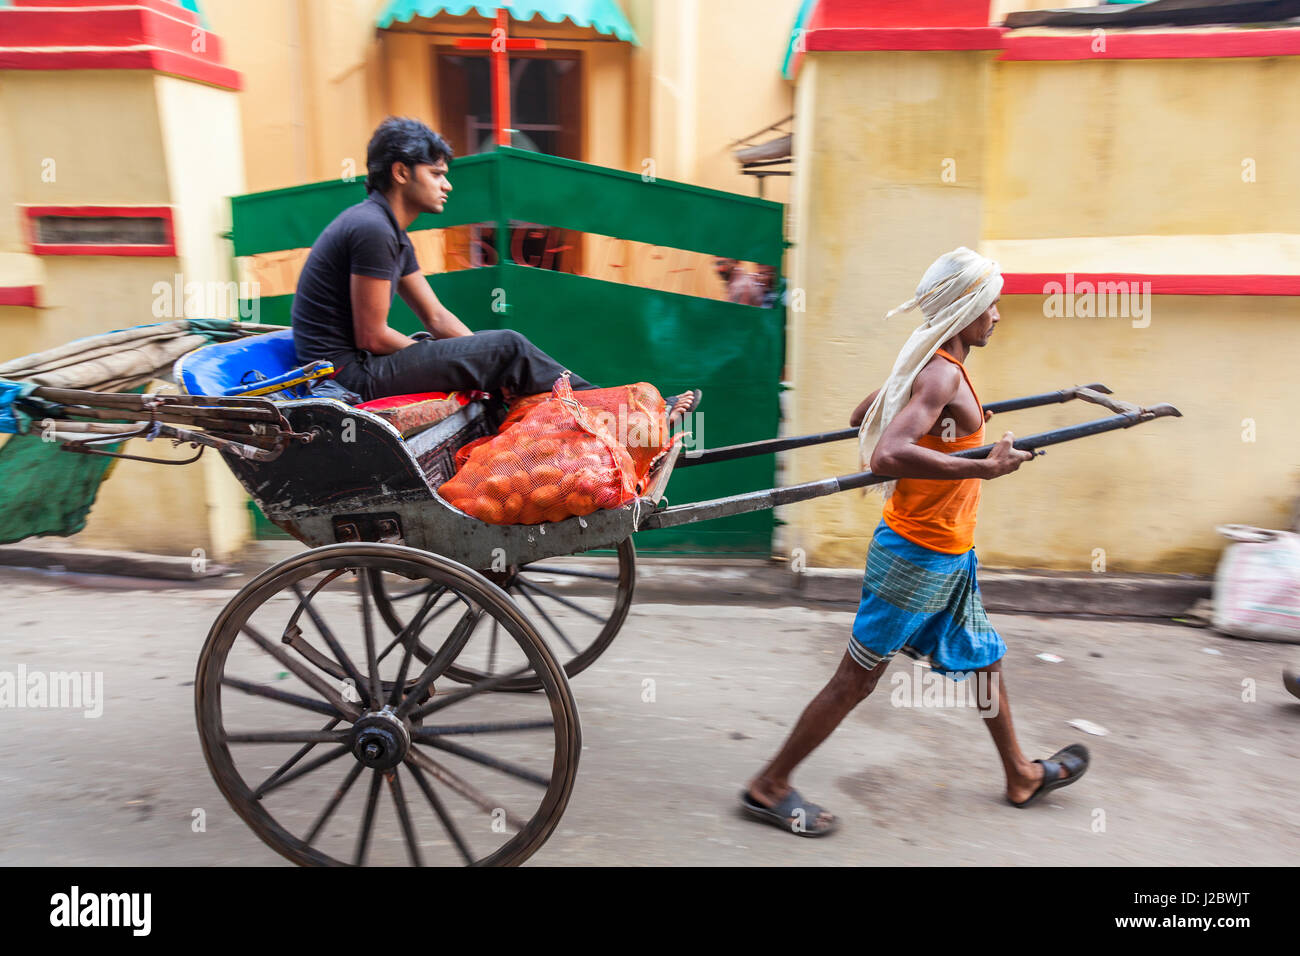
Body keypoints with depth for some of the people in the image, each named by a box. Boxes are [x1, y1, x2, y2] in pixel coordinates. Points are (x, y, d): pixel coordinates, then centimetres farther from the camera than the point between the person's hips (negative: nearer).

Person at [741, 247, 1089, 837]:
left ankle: (1021, 777, 45)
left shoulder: (931, 365, 8)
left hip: (949, 556, 10)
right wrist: (985, 467, -34)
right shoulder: (942, 374, -22)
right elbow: (887, 456, -37)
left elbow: (863, 416, 20)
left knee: (984, 659, 24)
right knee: (856, 679, -1)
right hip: (918, 557, -10)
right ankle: (768, 788, 13)